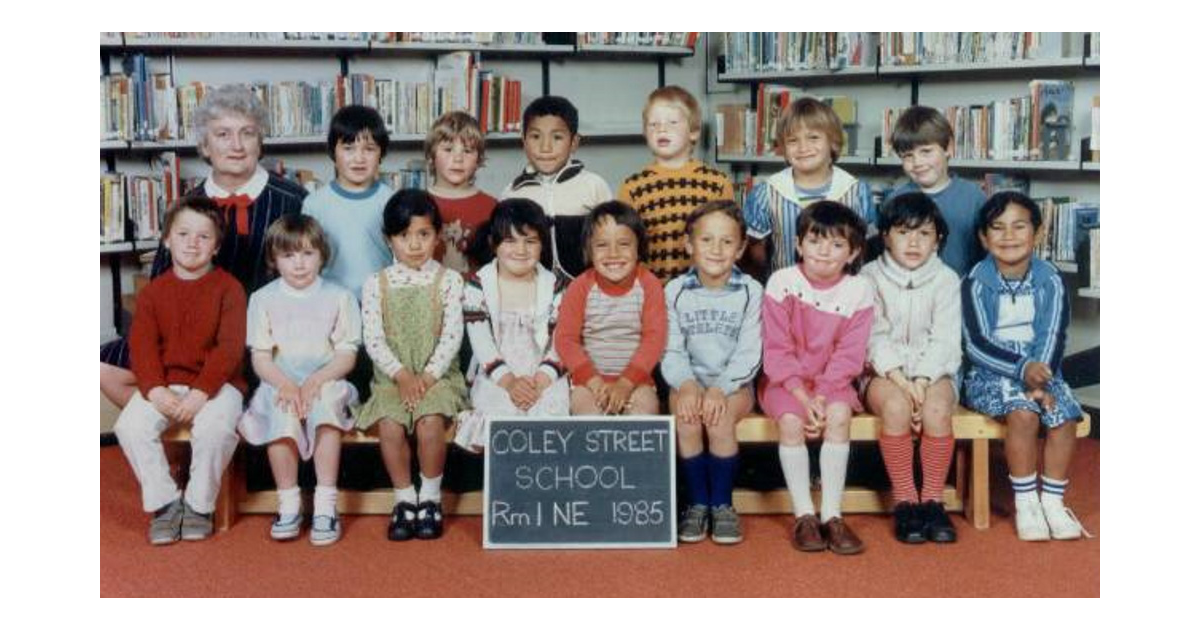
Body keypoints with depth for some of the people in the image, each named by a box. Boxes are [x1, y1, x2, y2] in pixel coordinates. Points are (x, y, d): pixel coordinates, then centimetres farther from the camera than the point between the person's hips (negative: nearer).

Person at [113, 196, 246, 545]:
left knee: (215, 427, -32)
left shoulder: (228, 287, 0)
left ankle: (199, 505, -8)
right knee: (129, 426, -23)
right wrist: (155, 390, -18)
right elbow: (141, 345, 0)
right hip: (164, 382, 3)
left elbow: (230, 346, -10)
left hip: (215, 383, -3)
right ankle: (164, 501, -5)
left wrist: (201, 392, -22)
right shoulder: (154, 290, 10)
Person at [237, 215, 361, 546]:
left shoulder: (339, 297, 6)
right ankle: (288, 505, -22)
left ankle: (326, 505, -30)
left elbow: (347, 355, 1)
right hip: (279, 384, 1)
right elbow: (260, 357, 2)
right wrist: (285, 384, -17)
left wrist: (316, 380, -17)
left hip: (326, 381, -1)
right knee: (281, 413, -32)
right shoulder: (263, 299, 8)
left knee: (327, 402, -34)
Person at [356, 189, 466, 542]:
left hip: (438, 375, -1)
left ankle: (430, 498, -7)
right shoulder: (377, 284, 7)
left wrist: (428, 375, -14)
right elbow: (373, 338, -1)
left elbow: (452, 335, -3)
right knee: (390, 425, -26)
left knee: (430, 422, -29)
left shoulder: (448, 280, 4)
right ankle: (405, 499, -6)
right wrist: (400, 374, -14)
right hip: (391, 377, 1)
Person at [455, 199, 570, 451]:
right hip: (495, 378, -1)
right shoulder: (477, 286, 3)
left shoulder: (555, 287, 6)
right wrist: (508, 381, -17)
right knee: (502, 414, -30)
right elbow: (481, 342, -5)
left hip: (544, 377, 1)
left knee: (551, 410, -27)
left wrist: (541, 380, -16)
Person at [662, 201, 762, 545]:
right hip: (689, 381, 1)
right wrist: (687, 385, -21)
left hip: (734, 383, -1)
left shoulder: (750, 291, -1)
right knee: (686, 421, -29)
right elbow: (671, 351, -1)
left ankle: (723, 503, -8)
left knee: (719, 420, -30)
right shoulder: (675, 291, 3)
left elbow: (749, 354, -7)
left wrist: (719, 389, -22)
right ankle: (697, 502, -9)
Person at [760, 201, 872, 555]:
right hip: (785, 380, -1)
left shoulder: (858, 291, -5)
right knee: (791, 420, -28)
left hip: (832, 380, 1)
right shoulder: (781, 283, -9)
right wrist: (803, 397, -20)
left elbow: (848, 356, -7)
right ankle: (803, 515, -16)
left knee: (839, 414, -27)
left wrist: (822, 396, -21)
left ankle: (832, 515, -19)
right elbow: (777, 351, -10)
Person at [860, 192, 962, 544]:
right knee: (897, 406, -32)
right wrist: (898, 377, -21)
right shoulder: (870, 278, 2)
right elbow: (874, 337, -7)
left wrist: (922, 380, -20)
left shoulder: (946, 280, 4)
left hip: (933, 370, 1)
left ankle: (933, 500, -17)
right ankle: (904, 501, -20)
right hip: (883, 371, -1)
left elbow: (945, 340, -5)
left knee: (937, 407, -31)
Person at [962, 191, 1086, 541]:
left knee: (1064, 416, -21)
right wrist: (1022, 369, -24)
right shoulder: (977, 283, -7)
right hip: (989, 372, -3)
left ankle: (1052, 502, -6)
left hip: (1041, 368, 3)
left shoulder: (1049, 281, 1)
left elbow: (1053, 339, -5)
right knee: (1023, 412, -29)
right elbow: (977, 345, -13)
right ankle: (1025, 503, -15)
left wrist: (1040, 380, -20)